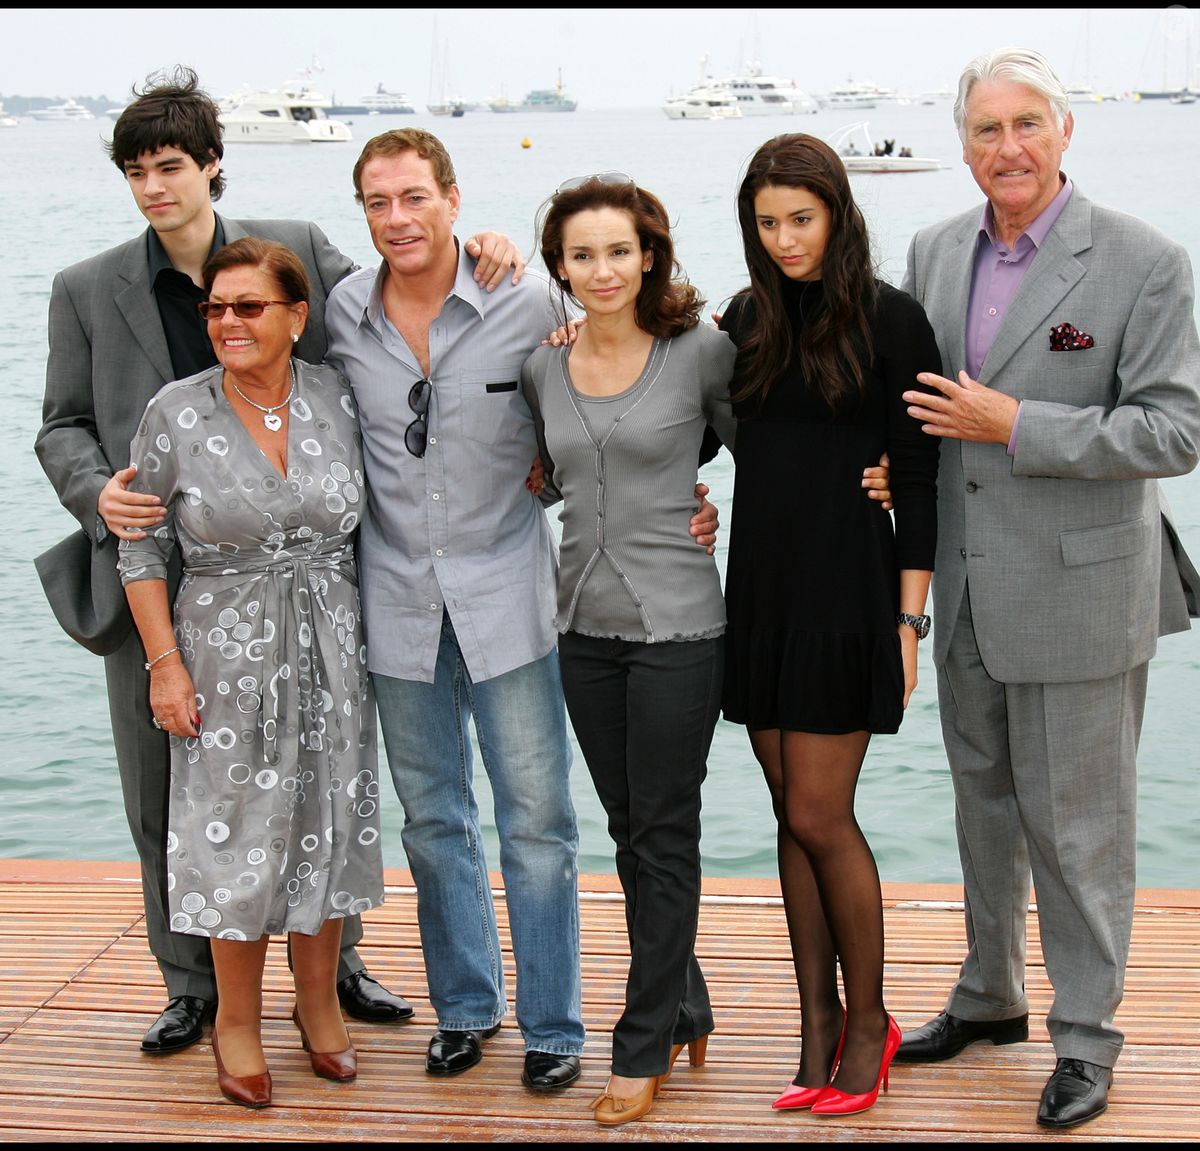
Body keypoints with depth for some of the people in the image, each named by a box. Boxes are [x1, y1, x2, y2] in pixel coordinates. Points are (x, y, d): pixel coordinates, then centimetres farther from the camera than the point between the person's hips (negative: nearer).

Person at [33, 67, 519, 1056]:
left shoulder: (299, 252, 0)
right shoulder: (88, 291, 2)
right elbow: (62, 426, 7)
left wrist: (473, 261, -8)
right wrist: (96, 492, -14)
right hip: (157, 578, 1)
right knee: (165, 795, 10)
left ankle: (333, 962, 30)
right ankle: (192, 983, 28)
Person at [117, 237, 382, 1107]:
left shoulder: (338, 398, -2)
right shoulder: (177, 415, -8)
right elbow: (141, 549, -3)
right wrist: (164, 662, -7)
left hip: (330, 652, 2)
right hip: (226, 657, -2)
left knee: (327, 823, 11)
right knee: (238, 831, 4)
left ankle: (320, 1000, 30)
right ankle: (238, 1020, 22)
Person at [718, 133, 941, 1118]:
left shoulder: (888, 319, -6)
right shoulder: (747, 319, 9)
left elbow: (918, 475, -6)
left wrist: (909, 618, -9)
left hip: (845, 588, -5)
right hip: (760, 586, 5)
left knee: (820, 815, -4)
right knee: (795, 817, 9)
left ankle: (868, 1022, 15)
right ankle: (819, 1025, 19)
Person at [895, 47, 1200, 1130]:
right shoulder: (934, 250, 5)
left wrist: (1015, 426, -21)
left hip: (1078, 592, -6)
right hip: (968, 591, 6)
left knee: (1075, 822, 4)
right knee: (984, 804, 20)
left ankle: (1086, 1034, 20)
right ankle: (991, 994, 37)